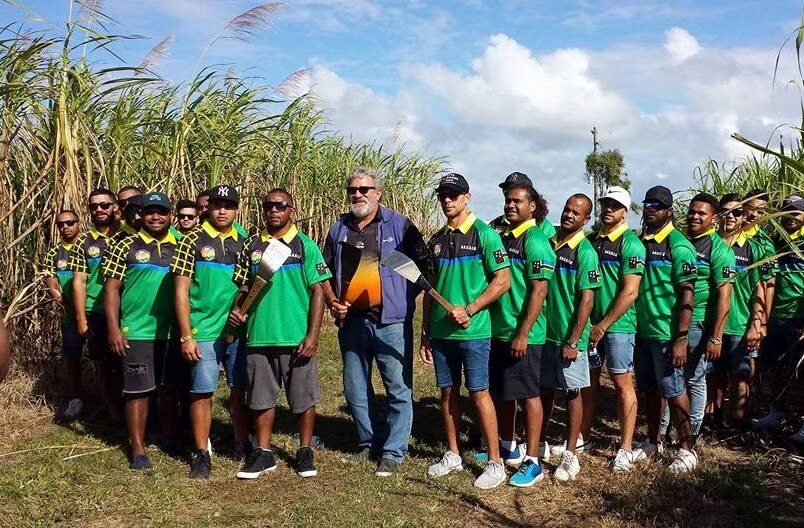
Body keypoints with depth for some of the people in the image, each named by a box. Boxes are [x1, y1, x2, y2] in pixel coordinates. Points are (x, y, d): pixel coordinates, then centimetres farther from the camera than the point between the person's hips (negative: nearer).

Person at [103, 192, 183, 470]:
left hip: (173, 332, 3)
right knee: (138, 391, 2)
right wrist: (114, 329, -9)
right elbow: (111, 288, -1)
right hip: (137, 333, -3)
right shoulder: (126, 247, 1)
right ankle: (138, 450, 12)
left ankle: (170, 441, 27)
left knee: (169, 389, 13)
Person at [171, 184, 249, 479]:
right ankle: (201, 454, 13)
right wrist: (186, 336, -10)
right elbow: (181, 291, -5)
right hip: (203, 332, -3)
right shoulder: (193, 241, -2)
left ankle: (242, 444, 26)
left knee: (240, 389, 10)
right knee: (202, 392, 1)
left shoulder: (243, 242, 8)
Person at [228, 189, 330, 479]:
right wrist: (236, 308, -3)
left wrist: (313, 335, -10)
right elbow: (244, 286, 18)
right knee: (261, 398, 10)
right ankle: (263, 453, 24)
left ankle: (305, 452, 21)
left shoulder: (305, 246, 0)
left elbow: (317, 291, -3)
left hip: (297, 338, -3)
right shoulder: (251, 246, 10)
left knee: (304, 398, 6)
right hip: (259, 336, 3)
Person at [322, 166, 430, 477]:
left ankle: (393, 452, 10)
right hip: (351, 322, 5)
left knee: (398, 389, -1)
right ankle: (368, 443, 30)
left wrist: (405, 298, -8)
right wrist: (332, 302, 2)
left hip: (391, 322, -4)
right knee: (355, 390, 13)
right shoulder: (339, 229, 11)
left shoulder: (399, 225, -2)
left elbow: (423, 266, -1)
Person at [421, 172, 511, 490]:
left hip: (473, 331, -6)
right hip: (440, 331, 6)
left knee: (479, 393, -2)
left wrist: (468, 310, -17)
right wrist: (425, 333, 14)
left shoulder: (484, 234, -7)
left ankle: (495, 462, 8)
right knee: (448, 392, 12)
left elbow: (503, 280, -10)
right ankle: (452, 454, 26)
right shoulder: (437, 240, 11)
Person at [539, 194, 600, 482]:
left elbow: (587, 299, -13)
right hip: (544, 331, 5)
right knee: (544, 389, 14)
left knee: (572, 392, 5)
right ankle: (540, 445, 28)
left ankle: (570, 455, 13)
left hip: (569, 337, -5)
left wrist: (573, 341, -17)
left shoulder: (585, 252, -10)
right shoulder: (547, 242, 6)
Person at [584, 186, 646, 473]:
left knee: (622, 384, 1)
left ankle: (626, 448, 8)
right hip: (590, 322, 6)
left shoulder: (631, 244, -9)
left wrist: (603, 326, -14)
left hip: (618, 324, -6)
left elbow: (630, 292, -15)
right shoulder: (591, 240, 10)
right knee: (589, 379, 14)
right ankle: (584, 433, 27)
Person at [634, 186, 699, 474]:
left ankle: (686, 450, 13)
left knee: (673, 390, 1)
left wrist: (681, 338, -18)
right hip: (641, 330, 6)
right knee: (649, 390, 15)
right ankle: (652, 442, 28)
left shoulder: (678, 245, -9)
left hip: (666, 332, -6)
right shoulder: (638, 242, 8)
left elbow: (687, 294, -13)